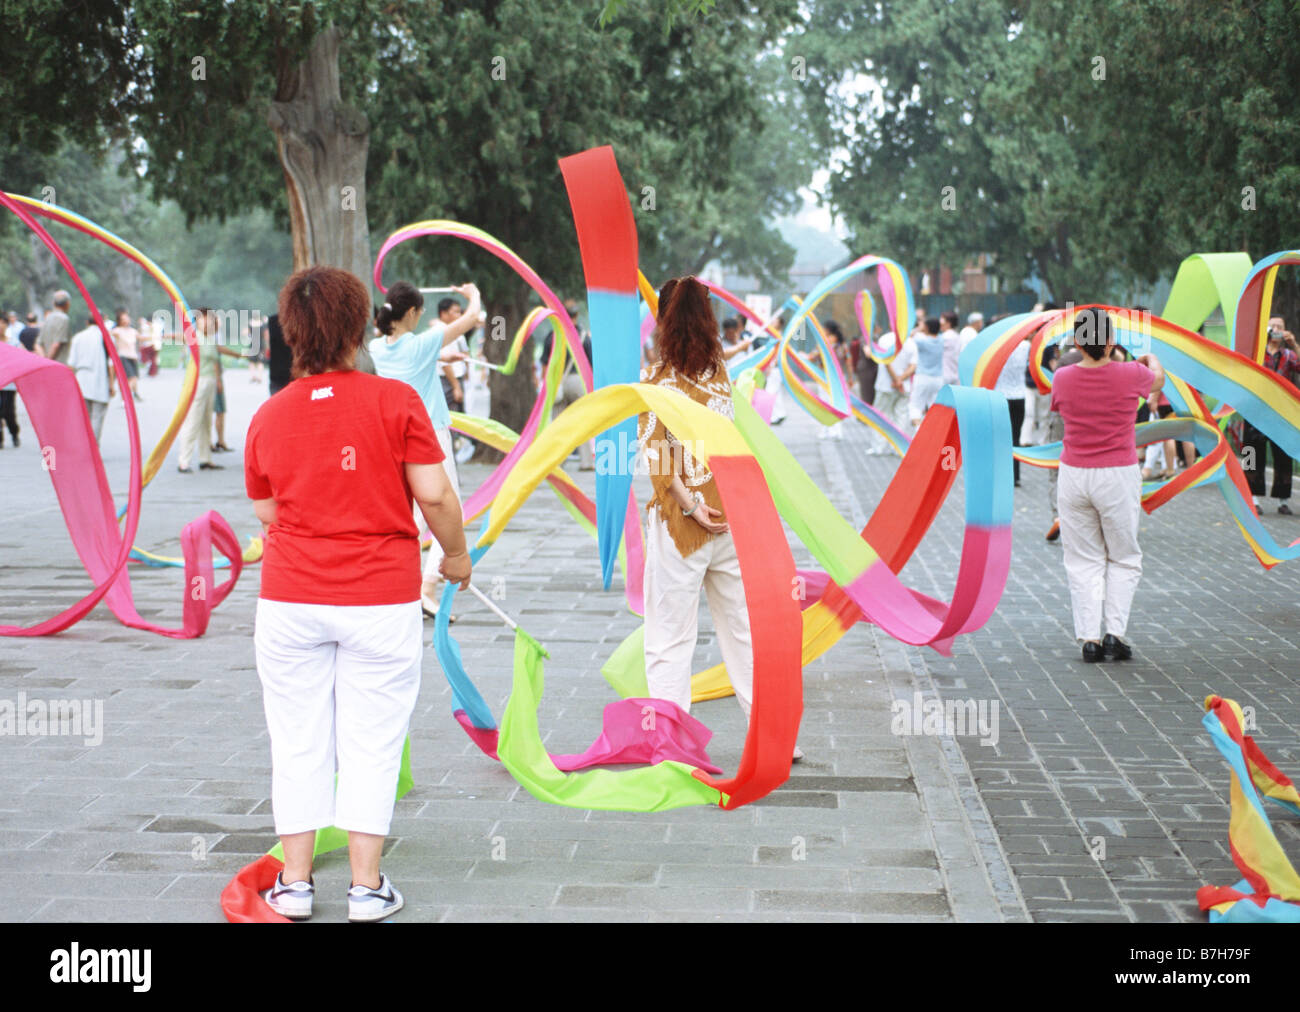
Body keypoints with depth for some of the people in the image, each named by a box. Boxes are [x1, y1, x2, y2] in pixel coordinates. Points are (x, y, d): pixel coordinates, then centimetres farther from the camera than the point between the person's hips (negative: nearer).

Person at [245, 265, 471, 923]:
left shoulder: (268, 417, 2)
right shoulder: (395, 400, -8)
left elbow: (267, 516, 9)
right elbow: (434, 496, -9)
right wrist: (456, 555, 7)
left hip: (290, 597, 2)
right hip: (380, 600, -2)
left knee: (298, 742, 10)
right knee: (371, 742, 6)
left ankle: (294, 882, 16)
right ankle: (366, 886, 10)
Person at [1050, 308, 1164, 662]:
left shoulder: (1063, 378, -5)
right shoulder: (1131, 375, -9)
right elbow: (1158, 380, 15)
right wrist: (1151, 360, 39)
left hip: (1074, 475, 2)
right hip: (1118, 475, -2)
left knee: (1083, 560, 7)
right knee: (1123, 559, 11)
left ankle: (1089, 637, 1)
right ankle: (1115, 632, 1)